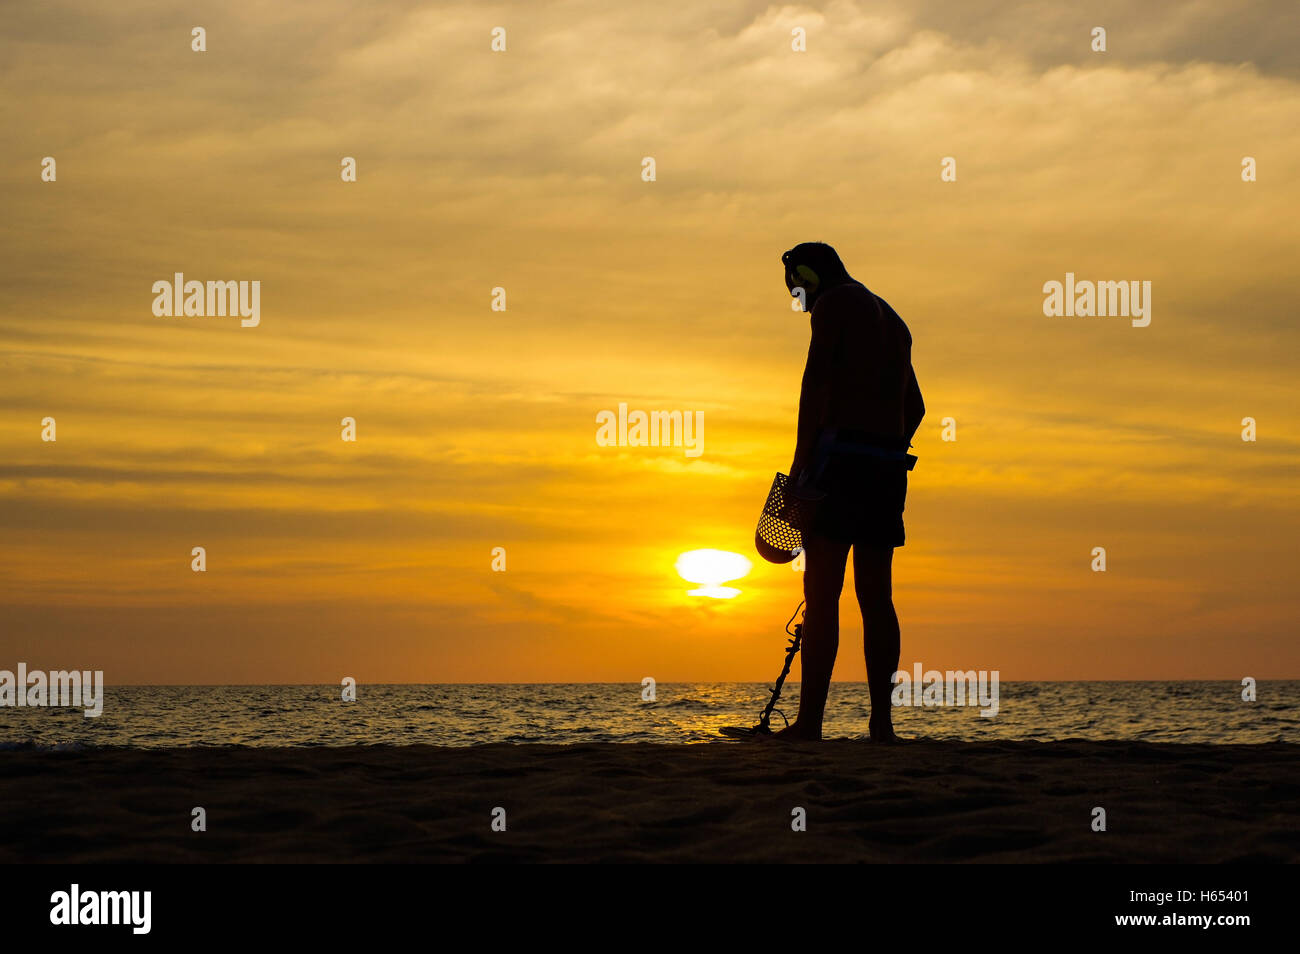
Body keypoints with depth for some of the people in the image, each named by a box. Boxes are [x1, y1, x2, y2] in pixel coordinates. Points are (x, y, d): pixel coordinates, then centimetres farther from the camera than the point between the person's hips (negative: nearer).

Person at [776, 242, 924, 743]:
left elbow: (816, 378, -13)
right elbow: (915, 407, 30)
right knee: (876, 597, 8)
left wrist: (801, 457, -16)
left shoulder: (834, 302, 0)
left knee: (821, 592, -10)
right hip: (890, 464, 8)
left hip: (842, 452, -8)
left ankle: (809, 721, -15)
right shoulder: (892, 319, 25)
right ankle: (881, 722, 4)